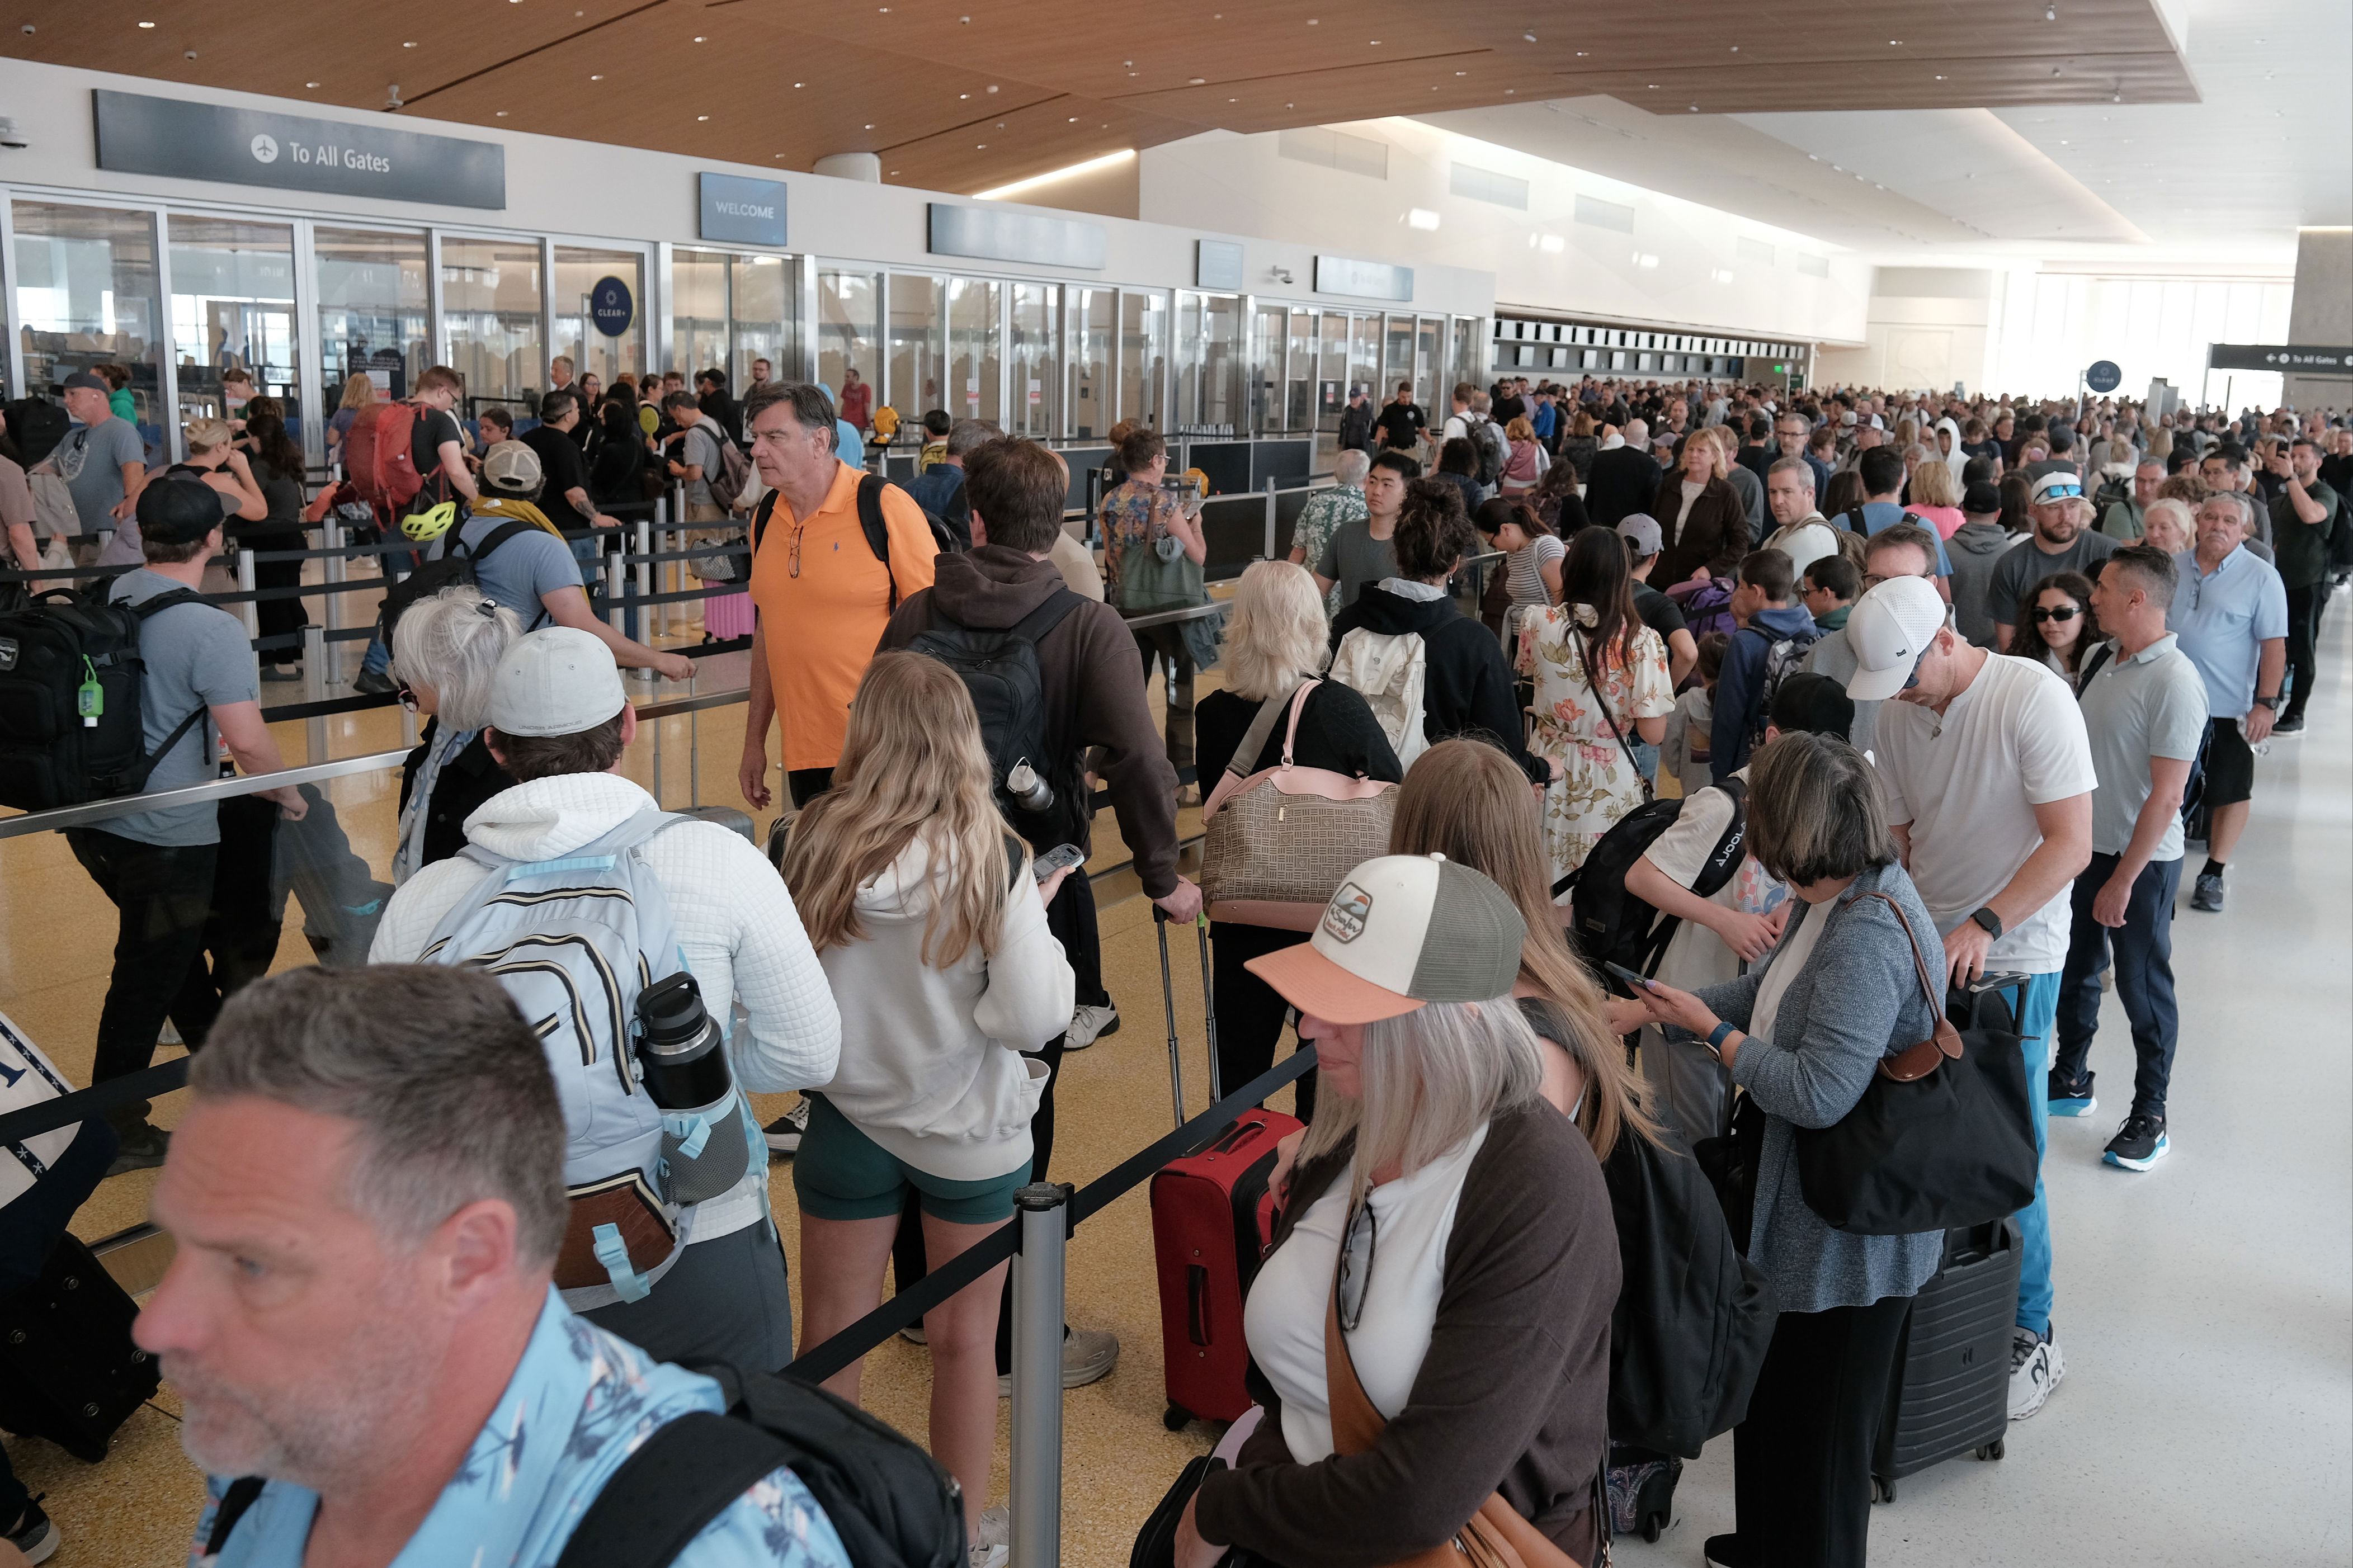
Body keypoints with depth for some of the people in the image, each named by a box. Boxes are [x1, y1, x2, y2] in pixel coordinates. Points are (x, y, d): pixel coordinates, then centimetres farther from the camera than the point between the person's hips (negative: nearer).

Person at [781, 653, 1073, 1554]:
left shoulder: (814, 845, -15)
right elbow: (1036, 1019, -18)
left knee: (833, 1337, 17)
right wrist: (1037, 918, -3)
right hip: (971, 1133, -1)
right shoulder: (992, 859, -19)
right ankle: (961, 1536, 33)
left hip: (849, 1125, 1)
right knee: (964, 1338, 17)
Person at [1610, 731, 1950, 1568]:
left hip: (1854, 1237, -10)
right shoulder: (1827, 902, 1)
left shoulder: (1868, 935, -30)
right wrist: (1650, 1009, 9)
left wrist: (1710, 1030, -20)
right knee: (1774, 1387, 27)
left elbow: (1819, 1092, -34)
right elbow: (1767, 990, 16)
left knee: (1821, 1423, 11)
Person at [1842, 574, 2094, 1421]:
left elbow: (2071, 844, -17)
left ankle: (2030, 1336, 15)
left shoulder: (2034, 698, -15)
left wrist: (1984, 926, -26)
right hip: (1926, 948, 5)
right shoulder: (1897, 712, 3)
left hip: (2014, 959, -5)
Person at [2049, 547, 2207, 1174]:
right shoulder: (2110, 663, 4)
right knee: (2075, 969, 19)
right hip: (2086, 846, 8)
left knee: (2143, 987, 6)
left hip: (2142, 860, -8)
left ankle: (2150, 1117, 21)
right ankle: (2071, 1081, 37)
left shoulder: (2174, 682, -22)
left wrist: (2123, 880, -21)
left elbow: (2166, 797, -22)